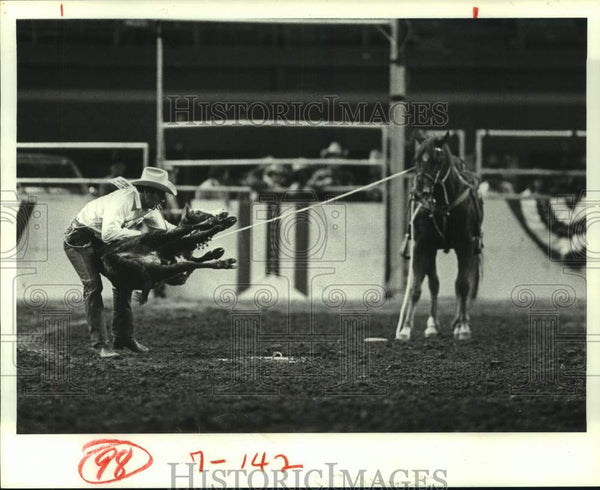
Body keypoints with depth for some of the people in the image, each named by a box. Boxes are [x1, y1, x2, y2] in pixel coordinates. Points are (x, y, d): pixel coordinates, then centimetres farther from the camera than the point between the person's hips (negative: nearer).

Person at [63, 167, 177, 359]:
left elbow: (162, 227, 4)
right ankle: (100, 343, -18)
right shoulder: (122, 201, -34)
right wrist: (141, 235, -40)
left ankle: (123, 337, 15)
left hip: (100, 240, 9)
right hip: (79, 237, -9)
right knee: (93, 285, -19)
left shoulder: (149, 207, -6)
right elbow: (109, 233, -46)